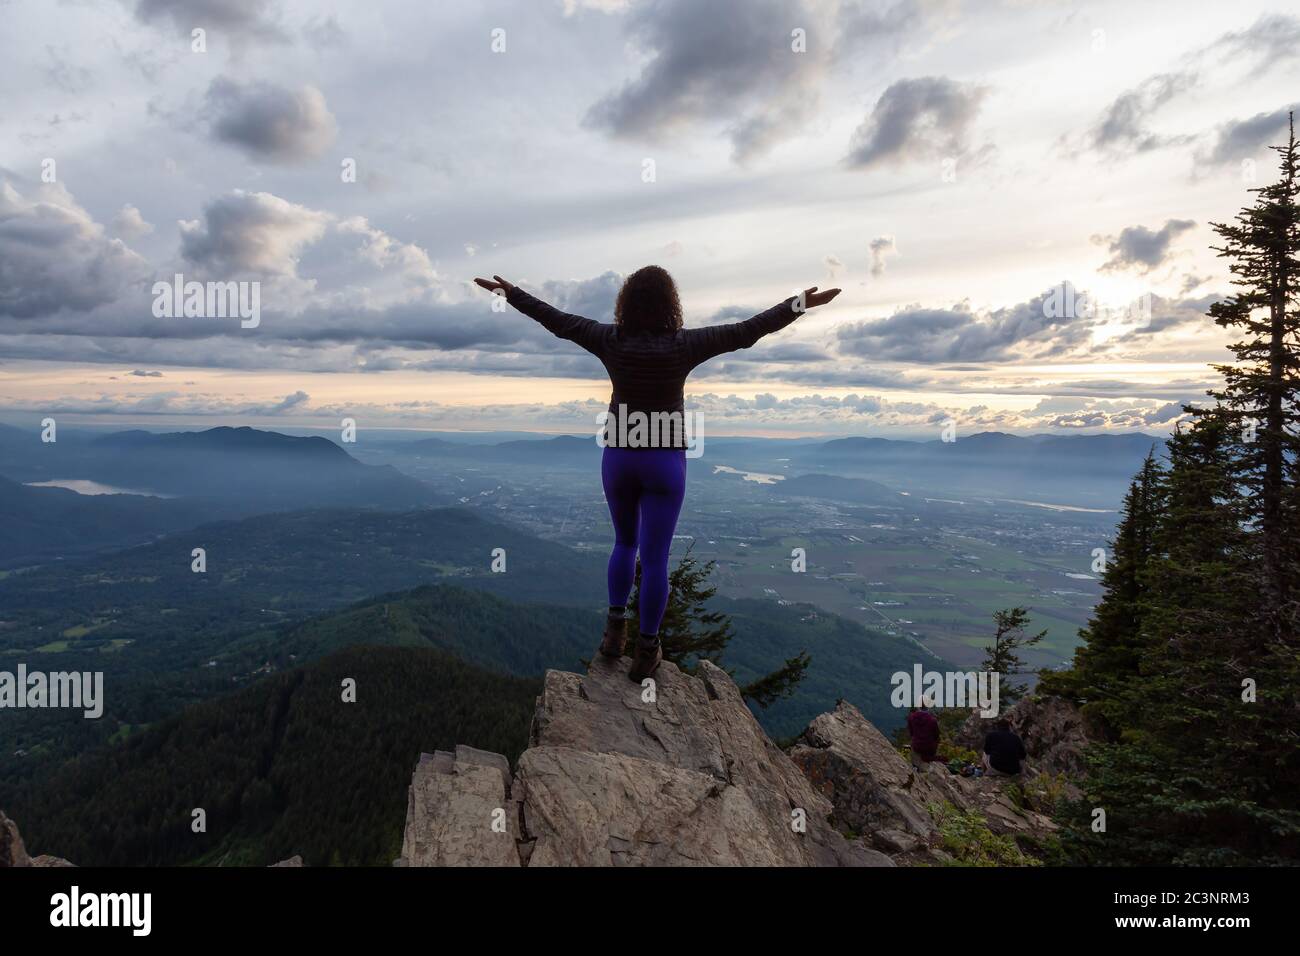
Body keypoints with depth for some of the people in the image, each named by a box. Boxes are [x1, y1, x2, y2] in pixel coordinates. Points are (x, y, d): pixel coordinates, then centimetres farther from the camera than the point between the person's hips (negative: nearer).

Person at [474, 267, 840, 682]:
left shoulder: (611, 340, -8)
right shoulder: (682, 345, -13)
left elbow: (557, 320, 2)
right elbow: (746, 332, -10)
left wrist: (511, 293, 14)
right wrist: (799, 305, -3)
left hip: (618, 457, 2)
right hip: (664, 462, -2)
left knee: (625, 543, 24)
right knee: (655, 558, 5)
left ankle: (615, 628, 17)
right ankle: (646, 652, 12)